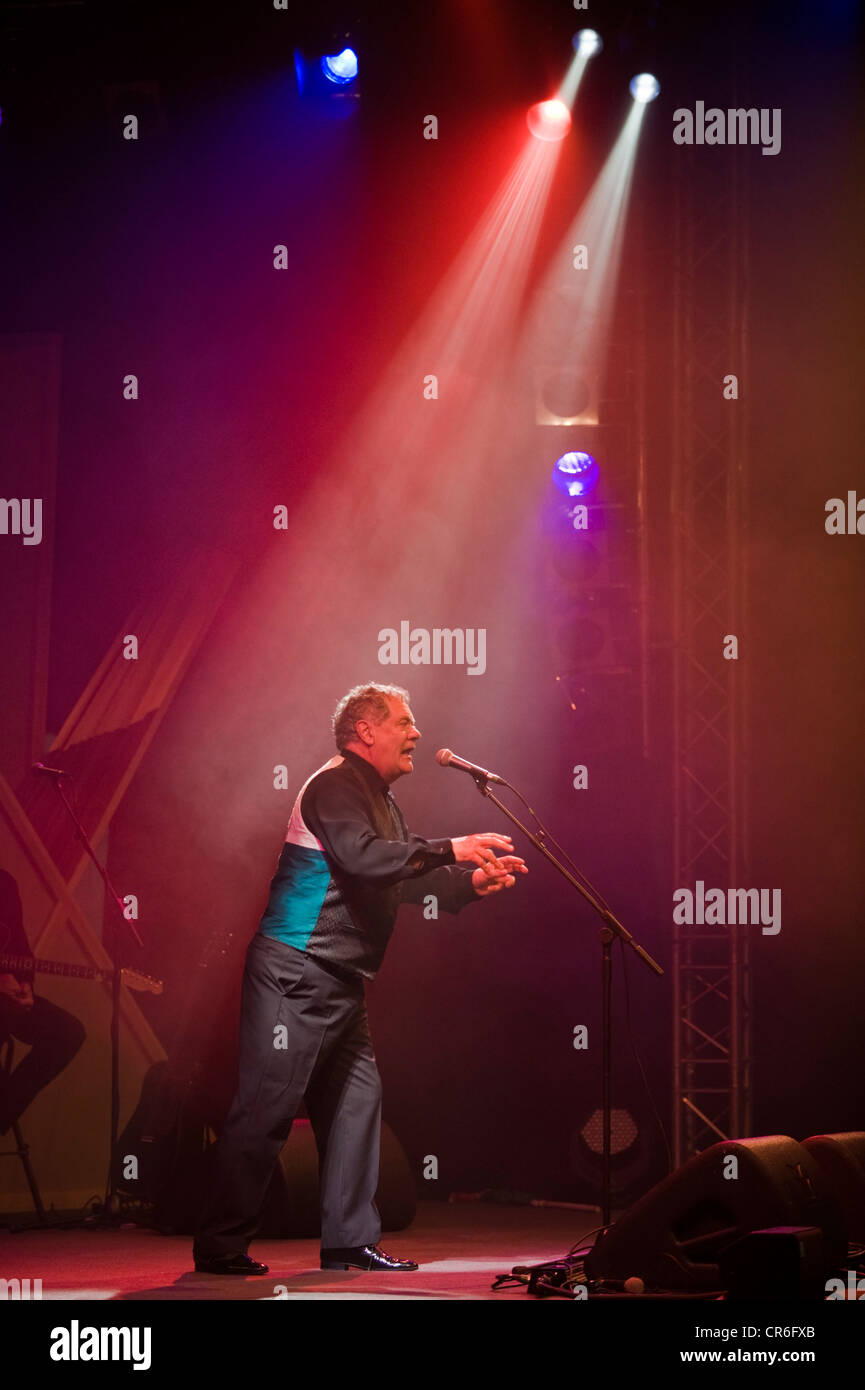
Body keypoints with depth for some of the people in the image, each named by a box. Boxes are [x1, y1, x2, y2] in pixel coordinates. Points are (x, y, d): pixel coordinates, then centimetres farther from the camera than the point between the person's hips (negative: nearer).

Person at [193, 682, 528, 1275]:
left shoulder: (380, 800, 20)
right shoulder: (335, 786, -12)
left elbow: (402, 880, 22)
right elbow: (361, 855, -27)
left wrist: (472, 883, 10)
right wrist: (449, 850, -24)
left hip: (341, 979, 10)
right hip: (296, 971, -10)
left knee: (357, 1098, 9)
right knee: (268, 1105, -9)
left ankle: (351, 1241, 14)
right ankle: (221, 1244, -3)